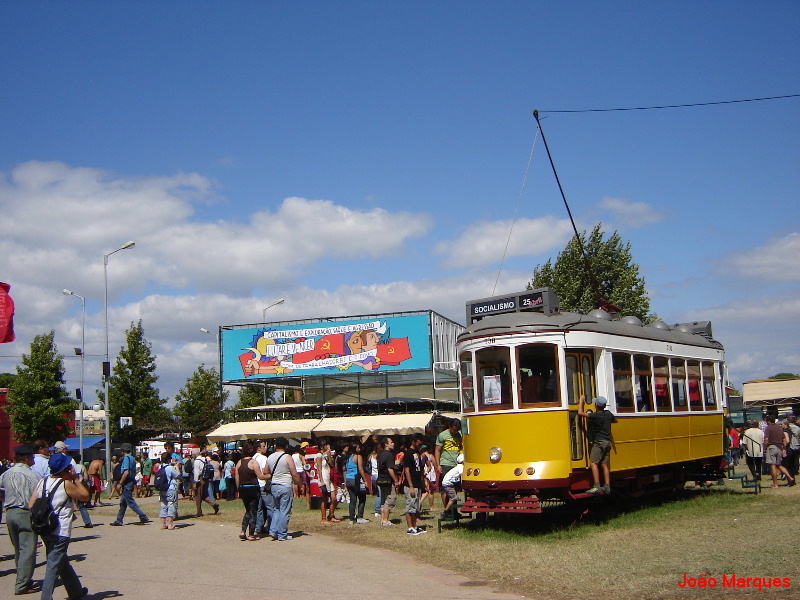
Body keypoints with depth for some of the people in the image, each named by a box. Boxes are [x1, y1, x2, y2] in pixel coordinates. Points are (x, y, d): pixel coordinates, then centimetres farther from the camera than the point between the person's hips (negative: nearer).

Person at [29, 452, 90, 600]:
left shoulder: (42, 483, 4)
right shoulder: (66, 484, -14)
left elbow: (31, 506, 2)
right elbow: (86, 496, -3)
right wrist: (76, 479, 1)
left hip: (45, 530, 8)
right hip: (60, 532, -8)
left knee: (63, 562, 21)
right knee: (54, 566, -1)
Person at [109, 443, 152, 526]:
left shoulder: (126, 458, -13)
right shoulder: (132, 458, 14)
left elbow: (126, 472, -22)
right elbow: (134, 472, 17)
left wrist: (120, 483, -18)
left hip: (126, 483, -10)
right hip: (131, 481, 10)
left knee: (130, 502, -7)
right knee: (123, 503, 14)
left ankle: (144, 517, -9)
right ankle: (119, 521, 19)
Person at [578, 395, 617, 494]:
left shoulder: (595, 416, -15)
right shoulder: (608, 414, 8)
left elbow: (580, 413, -18)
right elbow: (615, 420, 30)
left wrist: (582, 401, -6)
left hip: (599, 442, -8)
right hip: (608, 442, 8)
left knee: (594, 463, -9)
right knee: (604, 464, 8)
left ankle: (597, 486, -19)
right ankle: (607, 487, 4)